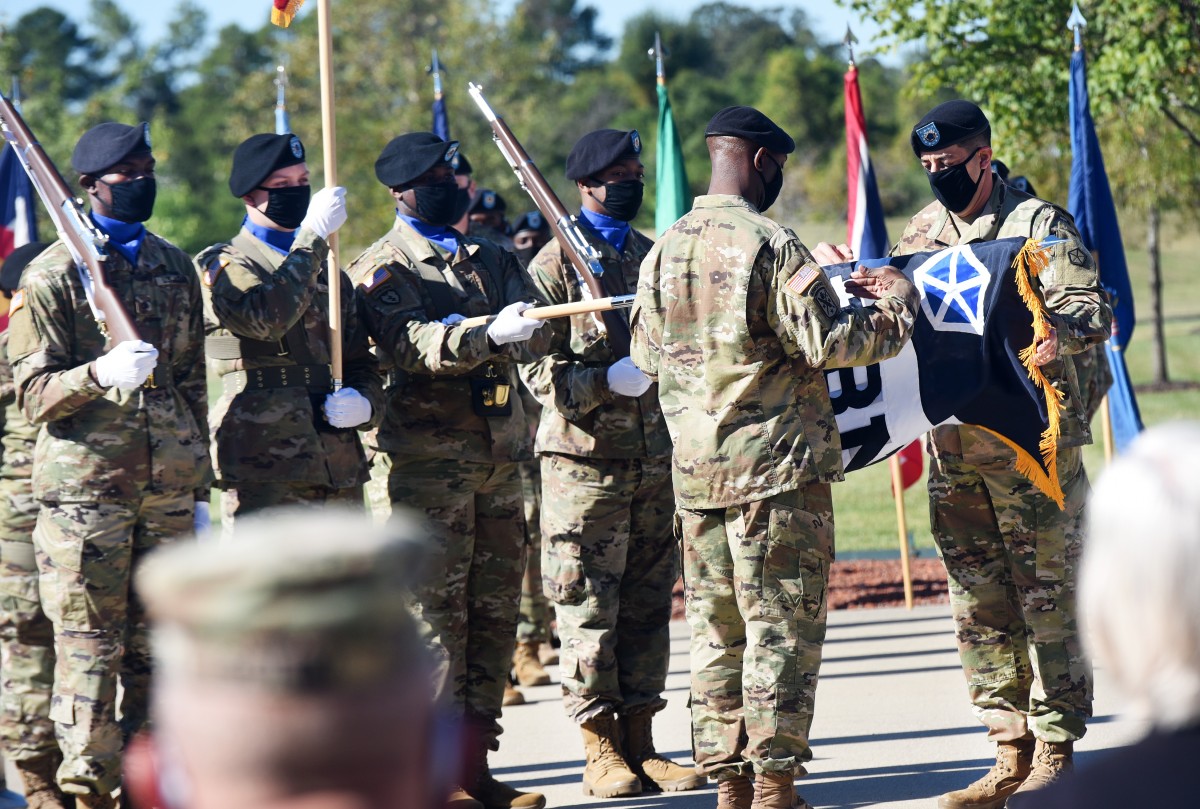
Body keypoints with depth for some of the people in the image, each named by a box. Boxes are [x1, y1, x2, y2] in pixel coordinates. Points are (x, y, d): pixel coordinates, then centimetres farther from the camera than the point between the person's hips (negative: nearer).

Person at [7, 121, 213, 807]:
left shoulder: (177, 268, 14)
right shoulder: (53, 274, -3)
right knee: (89, 651, -4)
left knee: (158, 652, 7)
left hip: (169, 490, 5)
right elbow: (33, 394, -6)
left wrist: (200, 489, 17)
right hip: (86, 490, -5)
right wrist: (99, 375, -26)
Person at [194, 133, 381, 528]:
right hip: (261, 471, -7)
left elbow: (362, 364, 24)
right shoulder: (223, 265, 1)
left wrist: (365, 402, 0)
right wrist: (313, 236, -16)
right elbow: (266, 317, -21)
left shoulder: (327, 269, 21)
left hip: (340, 468, 7)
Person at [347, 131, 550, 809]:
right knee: (436, 612, -7)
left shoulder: (492, 261, 18)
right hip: (427, 459, -6)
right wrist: (488, 334, -33)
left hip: (499, 455, 6)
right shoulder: (384, 268, -2)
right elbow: (412, 345, -19)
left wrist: (524, 328, -21)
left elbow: (537, 331, 3)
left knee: (495, 610, 7)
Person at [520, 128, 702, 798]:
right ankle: (601, 750, 2)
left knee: (648, 604, 7)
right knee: (589, 605, -3)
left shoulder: (654, 257, 15)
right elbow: (538, 369, -10)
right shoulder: (556, 263, -4)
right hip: (585, 459, -6)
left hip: (655, 458, 6)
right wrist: (609, 381, -22)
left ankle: (640, 742, 13)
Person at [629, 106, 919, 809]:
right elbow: (826, 342, -15)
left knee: (717, 631, 11)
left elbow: (646, 354, 18)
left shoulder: (664, 250, 8)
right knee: (783, 629, -2)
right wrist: (897, 307, 1)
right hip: (776, 464, -6)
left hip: (697, 473, 6)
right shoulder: (770, 245, -13)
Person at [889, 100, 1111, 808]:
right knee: (979, 606, 7)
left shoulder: (1038, 223, -5)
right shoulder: (924, 231, 13)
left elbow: (1092, 310, -13)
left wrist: (1060, 331, -34)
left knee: (1047, 597, -3)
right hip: (954, 445, 6)